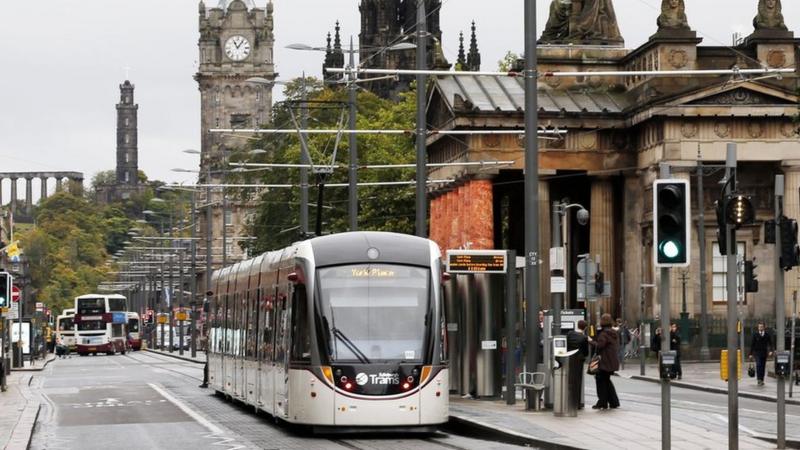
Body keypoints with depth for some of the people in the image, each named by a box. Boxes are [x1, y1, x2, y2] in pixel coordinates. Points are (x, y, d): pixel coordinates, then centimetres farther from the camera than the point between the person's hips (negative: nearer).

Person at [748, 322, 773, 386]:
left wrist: (770, 351, -14)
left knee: (763, 366, 6)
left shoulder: (767, 334, 2)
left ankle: (762, 380, 15)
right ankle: (759, 379, -22)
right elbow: (752, 344, 2)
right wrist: (751, 354, 1)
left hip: (764, 352, 2)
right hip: (757, 352, -2)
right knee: (758, 365, -17)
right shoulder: (755, 334, 0)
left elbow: (770, 343, 3)